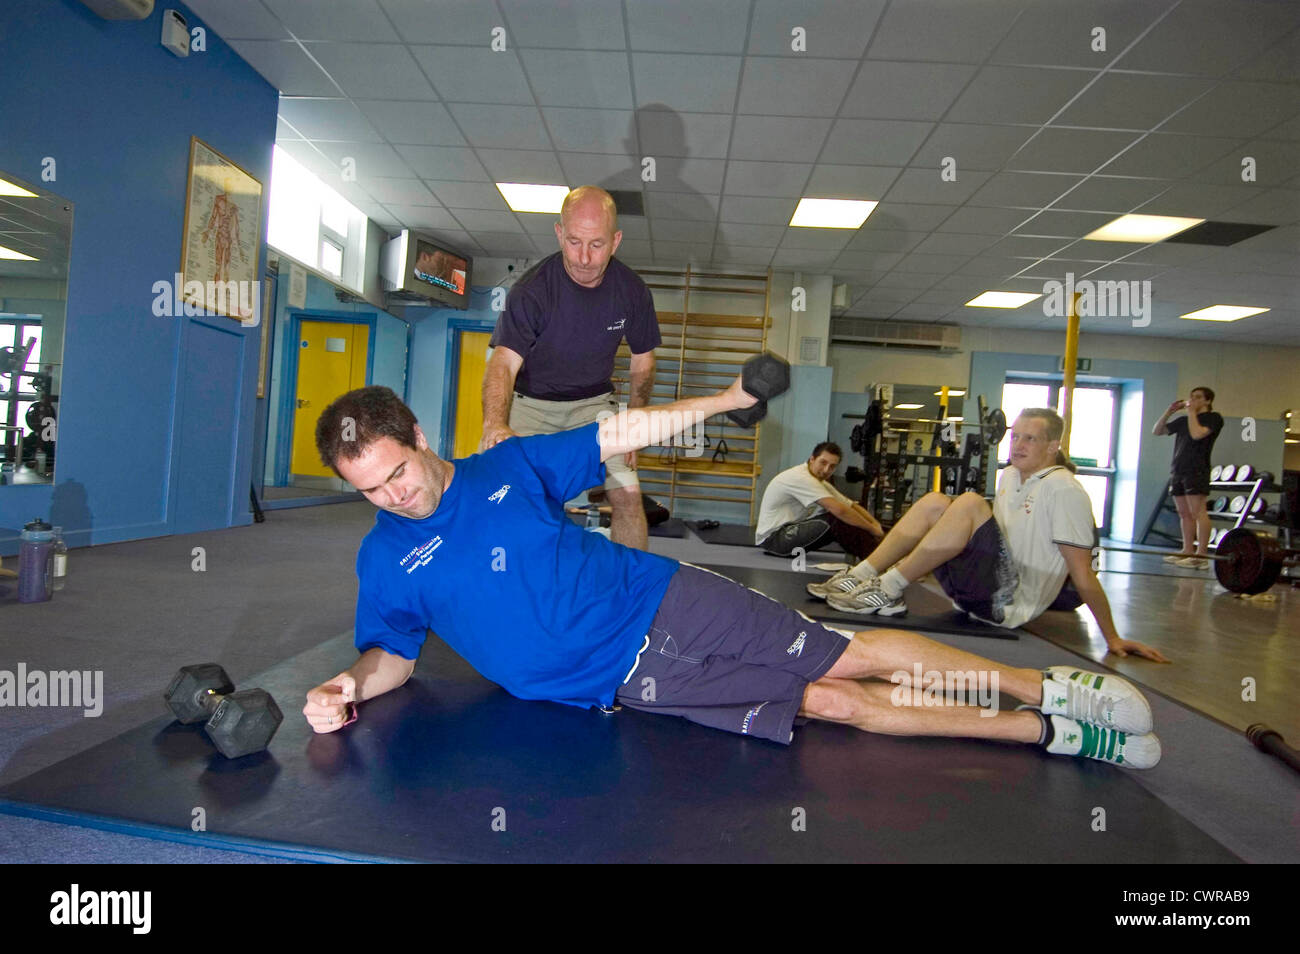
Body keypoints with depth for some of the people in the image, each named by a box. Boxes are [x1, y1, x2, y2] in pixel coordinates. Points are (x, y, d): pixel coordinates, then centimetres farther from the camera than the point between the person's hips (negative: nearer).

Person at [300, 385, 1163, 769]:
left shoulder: (508, 465, 0)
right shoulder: (385, 560, 2)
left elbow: (619, 436, 6)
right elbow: (392, 651, 7)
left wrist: (725, 400, 2)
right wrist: (349, 687, -16)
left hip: (663, 604, 1)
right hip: (628, 683, 0)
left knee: (853, 657, -3)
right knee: (831, 703, -2)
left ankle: (1051, 692, 15)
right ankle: (1049, 734, 10)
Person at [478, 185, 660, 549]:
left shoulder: (632, 291, -10)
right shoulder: (531, 290, -22)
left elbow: (642, 361, 4)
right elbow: (503, 361, -32)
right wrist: (495, 424, -51)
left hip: (593, 403, 2)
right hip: (530, 403, -2)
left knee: (628, 495, -11)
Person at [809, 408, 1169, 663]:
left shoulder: (1064, 489, -11)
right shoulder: (1010, 475, 13)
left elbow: (1083, 574, -12)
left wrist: (1112, 639, -12)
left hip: (1011, 602, -8)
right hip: (982, 590, 8)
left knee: (969, 503, -25)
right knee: (934, 503, -1)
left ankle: (888, 590, -23)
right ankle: (859, 577, -10)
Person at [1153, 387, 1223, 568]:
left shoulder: (1213, 418, 1)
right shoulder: (1183, 421, 21)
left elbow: (1197, 434, -17)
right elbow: (1157, 431, 21)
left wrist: (1191, 412, -6)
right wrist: (1169, 411, 12)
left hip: (1197, 470, -8)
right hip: (1178, 470, 8)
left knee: (1198, 512, -12)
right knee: (1184, 513, 9)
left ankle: (1201, 555, -14)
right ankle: (1188, 550, 15)